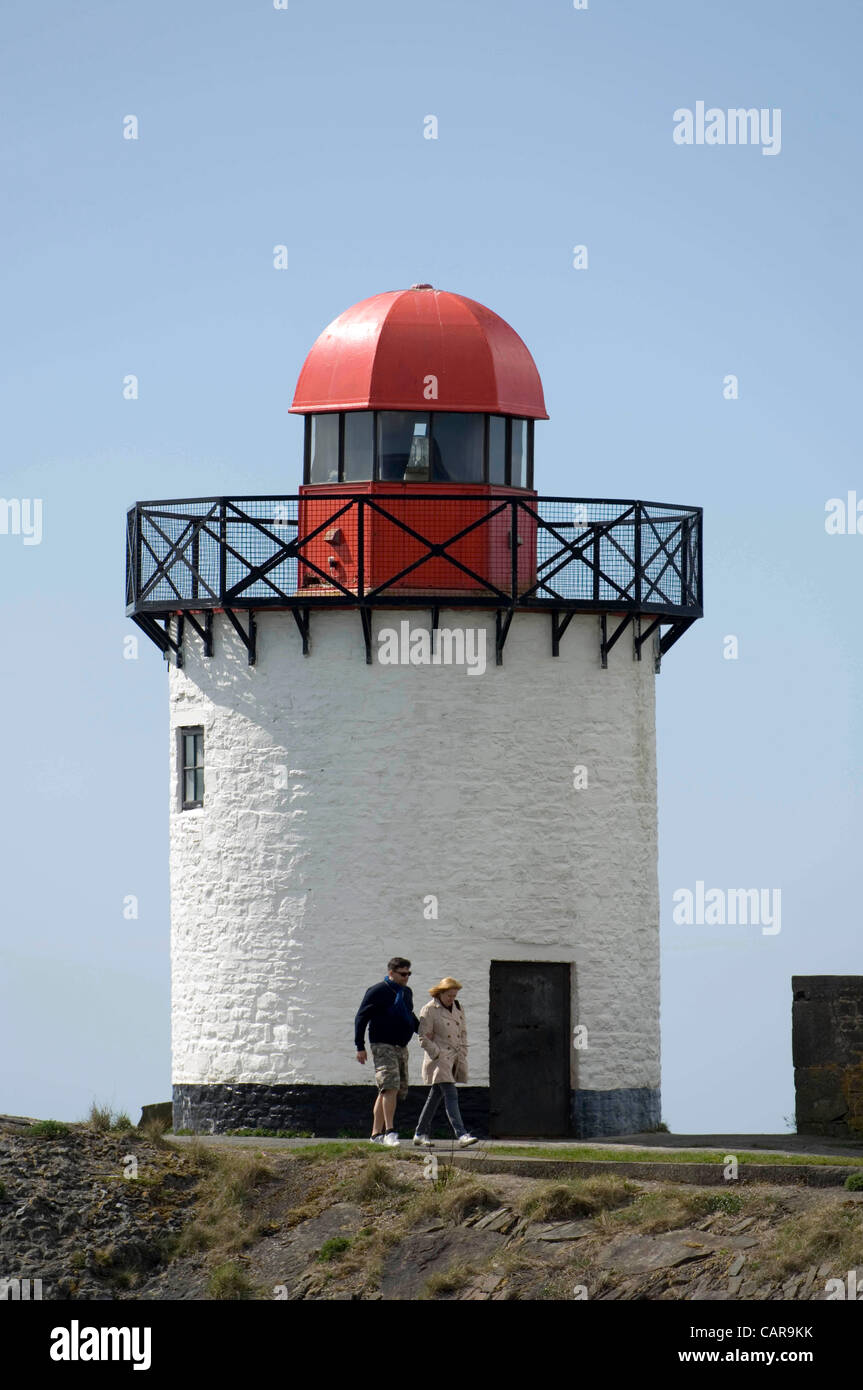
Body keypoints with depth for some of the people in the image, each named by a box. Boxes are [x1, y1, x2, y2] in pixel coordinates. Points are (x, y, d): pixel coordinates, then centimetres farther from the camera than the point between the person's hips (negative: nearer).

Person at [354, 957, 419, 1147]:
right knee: (390, 1086, -21)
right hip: (383, 1045, -8)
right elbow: (361, 1018, -6)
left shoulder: (406, 993, 16)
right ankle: (389, 1132, -26)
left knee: (399, 1090, 7)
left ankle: (376, 1133, 13)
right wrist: (360, 1047, -10)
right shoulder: (377, 992, -7)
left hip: (401, 1047, 8)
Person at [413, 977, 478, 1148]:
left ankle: (421, 1134, 21)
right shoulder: (429, 1010, -7)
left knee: (436, 1096, 13)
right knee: (451, 1096, -15)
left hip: (454, 1060, 7)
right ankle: (461, 1135, -22)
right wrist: (439, 1055, -16)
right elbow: (424, 1038, -9)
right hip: (439, 1060, -7)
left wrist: (462, 1056, 11)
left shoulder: (457, 1008, 13)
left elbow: (463, 1033, 20)